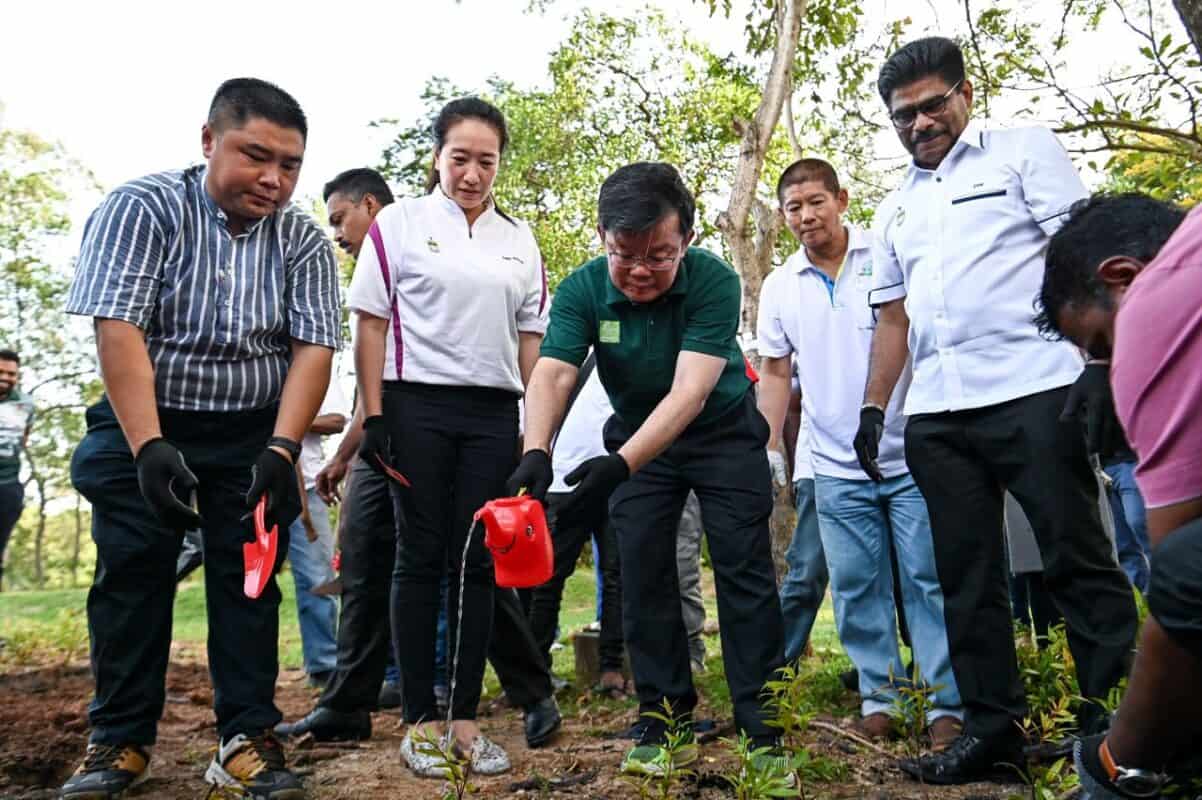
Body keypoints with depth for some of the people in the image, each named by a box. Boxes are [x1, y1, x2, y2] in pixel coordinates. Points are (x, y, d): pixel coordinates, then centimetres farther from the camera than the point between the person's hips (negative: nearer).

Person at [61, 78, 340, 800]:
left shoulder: (305, 241, -3)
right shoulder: (142, 208, -10)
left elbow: (313, 348, -10)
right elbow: (118, 329, -19)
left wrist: (281, 450, -22)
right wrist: (148, 447, -28)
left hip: (254, 436, 1)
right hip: (143, 426, -1)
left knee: (248, 579, -1)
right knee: (131, 578, 1)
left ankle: (248, 739, 6)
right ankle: (121, 741, 14)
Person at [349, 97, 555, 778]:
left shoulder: (519, 240, 13)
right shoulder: (400, 223, 4)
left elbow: (531, 337, 13)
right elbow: (371, 323, 2)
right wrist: (373, 415, -6)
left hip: (493, 414, 3)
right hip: (417, 407, -3)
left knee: (478, 562, 4)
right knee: (423, 557, 2)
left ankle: (466, 717, 14)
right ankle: (420, 719, 12)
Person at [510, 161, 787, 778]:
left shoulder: (714, 281, -28)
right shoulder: (582, 291, -19)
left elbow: (690, 391, -37)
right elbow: (551, 376, -31)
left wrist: (620, 465, -50)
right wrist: (536, 453, -50)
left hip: (723, 433, -2)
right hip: (636, 439, 3)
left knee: (744, 570, -5)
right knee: (644, 577, 0)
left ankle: (763, 728, 4)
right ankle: (666, 723, 11)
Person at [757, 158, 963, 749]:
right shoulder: (779, 286, 7)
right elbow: (775, 373, 12)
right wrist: (768, 449, 6)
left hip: (909, 454, -3)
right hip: (836, 467, 3)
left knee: (930, 578, 2)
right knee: (856, 587, 8)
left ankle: (948, 703, 12)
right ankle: (878, 696, 21)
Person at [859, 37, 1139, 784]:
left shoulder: (1024, 149, 7)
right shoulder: (896, 207, 21)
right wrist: (874, 407, 11)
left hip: (1032, 391, -5)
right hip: (936, 415, 6)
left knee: (1078, 560, -2)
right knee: (967, 577, 7)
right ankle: (993, 728, 15)